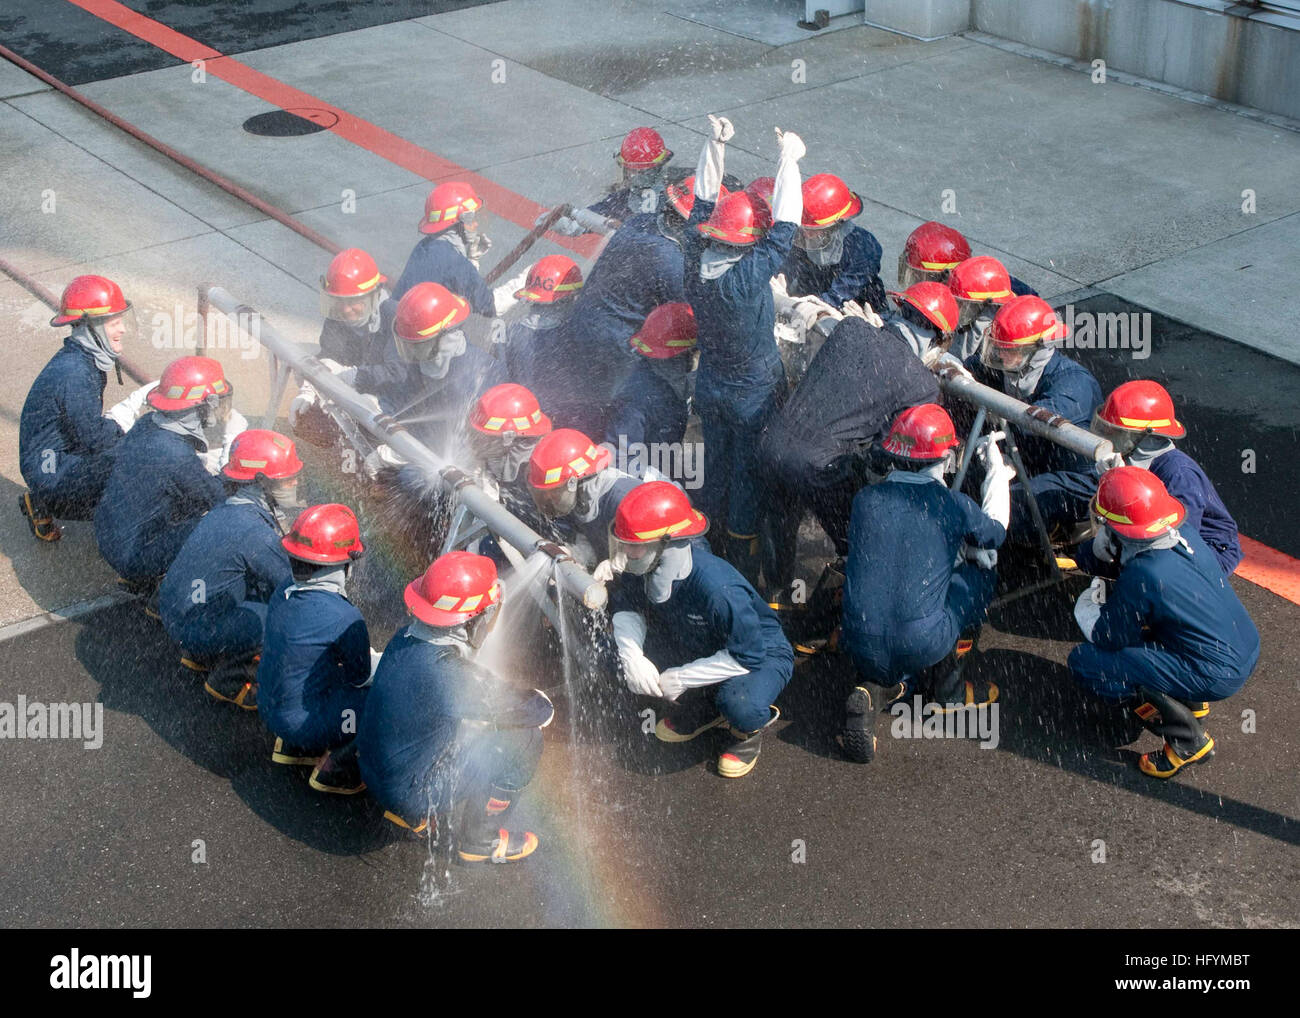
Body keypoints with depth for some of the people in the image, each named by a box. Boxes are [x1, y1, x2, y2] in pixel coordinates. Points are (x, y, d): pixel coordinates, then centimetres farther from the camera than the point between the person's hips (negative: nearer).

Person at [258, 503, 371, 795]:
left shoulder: (284, 592, -4)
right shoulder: (344, 618, -27)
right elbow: (360, 677, -10)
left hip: (270, 711, 8)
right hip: (304, 724, -8)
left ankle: (291, 746, 25)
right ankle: (337, 769, 7)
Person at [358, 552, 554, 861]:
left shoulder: (406, 637, -7)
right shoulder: (455, 676, -31)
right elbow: (540, 713, -15)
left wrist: (522, 697, 6)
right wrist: (541, 702, 7)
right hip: (412, 793, -8)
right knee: (525, 738, -5)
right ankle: (481, 840, 13)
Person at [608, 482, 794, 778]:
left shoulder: (717, 588, -41)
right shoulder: (641, 569, -21)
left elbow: (747, 656, -33)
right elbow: (626, 608, -3)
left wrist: (680, 677, -28)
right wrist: (632, 657, -23)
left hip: (762, 652, -7)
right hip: (696, 647, 7)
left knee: (739, 704, -40)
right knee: (617, 655, -10)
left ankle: (748, 731, 2)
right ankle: (699, 708, 13)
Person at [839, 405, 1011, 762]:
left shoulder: (865, 500, 4)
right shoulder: (953, 504, -5)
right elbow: (995, 532, 18)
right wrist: (997, 471, 33)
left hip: (864, 649, 4)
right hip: (924, 645, -4)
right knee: (981, 575, 20)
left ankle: (873, 691, 3)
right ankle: (949, 691, 21)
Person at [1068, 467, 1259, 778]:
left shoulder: (1141, 576, -26)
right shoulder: (1185, 533, -4)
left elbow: (1108, 638, -10)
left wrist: (1085, 608, 7)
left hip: (1216, 676, -8)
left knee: (1084, 662, -9)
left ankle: (1188, 742, -2)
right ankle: (1192, 702, 24)